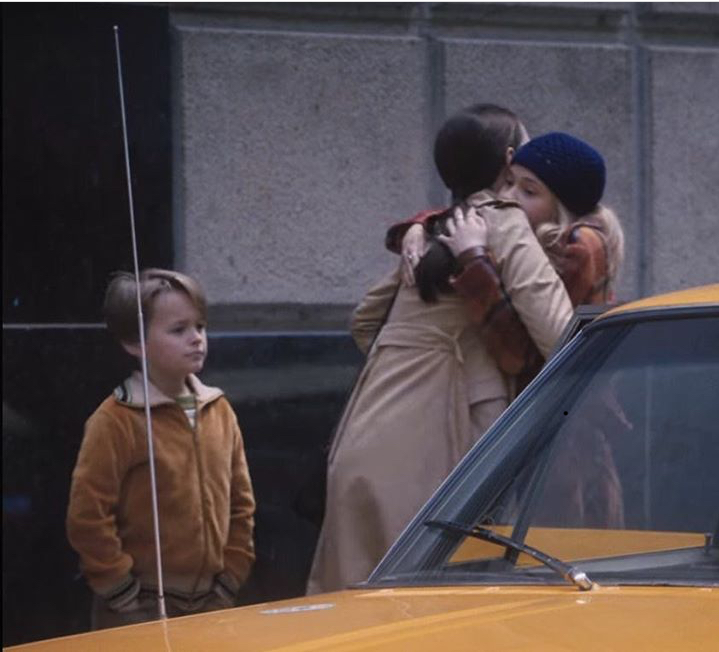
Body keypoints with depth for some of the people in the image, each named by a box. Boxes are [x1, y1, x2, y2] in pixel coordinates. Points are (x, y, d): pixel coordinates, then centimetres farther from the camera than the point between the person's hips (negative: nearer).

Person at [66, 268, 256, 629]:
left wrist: (231, 576, 8)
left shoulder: (218, 411, 8)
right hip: (139, 612, -6)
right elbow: (86, 517, -13)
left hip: (211, 603, 6)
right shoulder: (116, 422, -11)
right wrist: (122, 590, -11)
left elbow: (240, 501, 16)